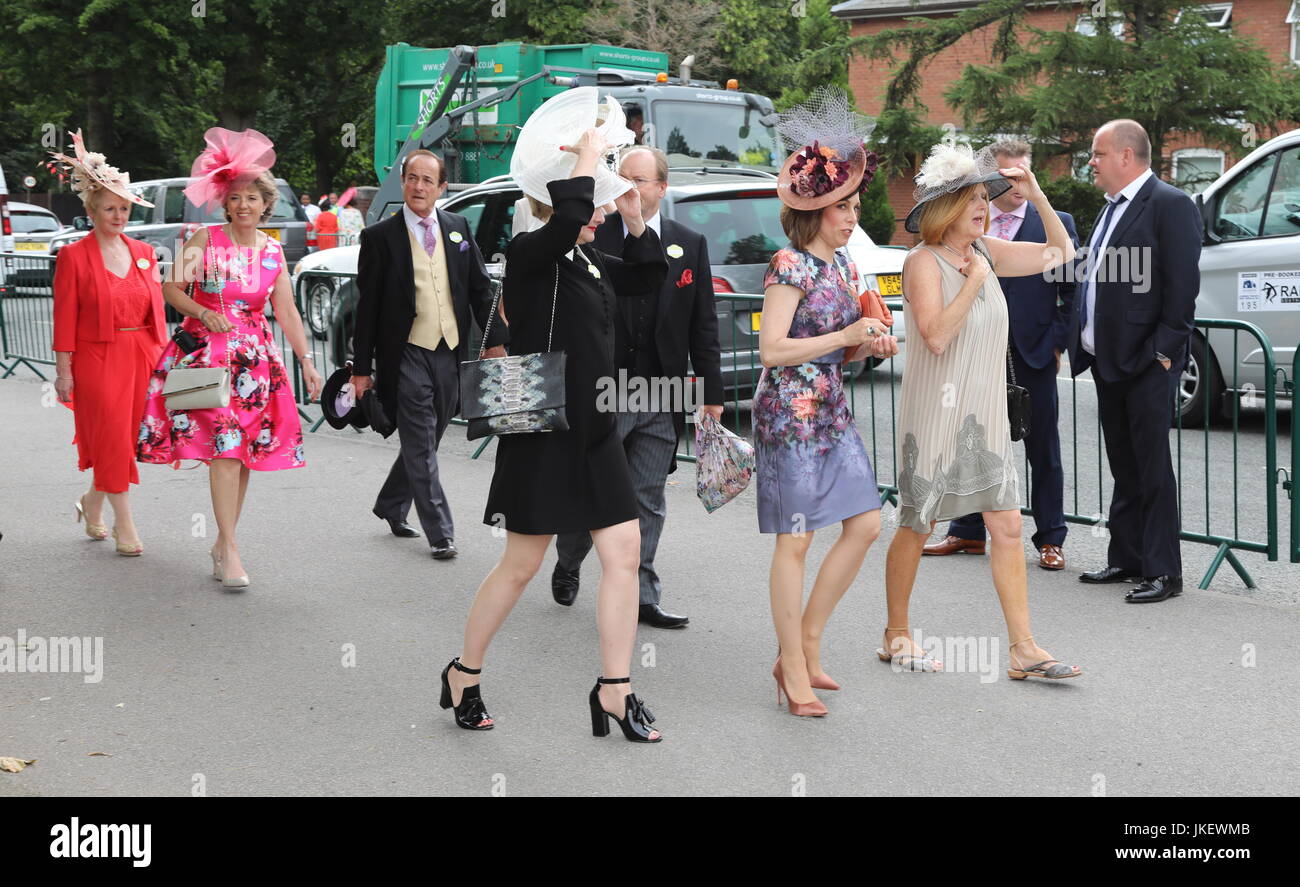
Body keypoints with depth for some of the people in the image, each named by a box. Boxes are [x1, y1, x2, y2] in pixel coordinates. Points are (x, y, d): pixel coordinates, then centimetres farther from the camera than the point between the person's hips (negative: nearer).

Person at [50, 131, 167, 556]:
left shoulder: (144, 253, 8)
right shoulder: (74, 255, -5)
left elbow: (156, 310, 11)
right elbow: (65, 317, -6)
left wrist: (161, 357, 6)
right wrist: (63, 370, -8)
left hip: (139, 357, 5)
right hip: (96, 358, -5)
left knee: (125, 438, 10)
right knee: (113, 438, -5)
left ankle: (92, 502, 32)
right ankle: (124, 526, 1)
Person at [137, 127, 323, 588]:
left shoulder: (272, 251, 9)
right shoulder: (204, 240, -1)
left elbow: (287, 312, 9)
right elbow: (171, 289, 1)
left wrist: (307, 361, 3)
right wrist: (204, 313, -14)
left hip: (255, 359, 4)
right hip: (208, 353, -4)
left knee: (244, 452, 4)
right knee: (224, 447, -14)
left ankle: (222, 541, 16)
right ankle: (230, 549, -15)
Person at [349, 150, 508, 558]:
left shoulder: (458, 228, 8)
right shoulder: (380, 237, -4)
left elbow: (480, 289, 13)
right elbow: (367, 306, -2)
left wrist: (495, 340, 4)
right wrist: (362, 367, -3)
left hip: (451, 355, 4)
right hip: (408, 357, -4)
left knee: (424, 442, 15)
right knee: (421, 448, -2)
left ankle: (391, 506, 35)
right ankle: (440, 533, 4)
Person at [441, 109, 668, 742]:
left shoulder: (591, 261, 13)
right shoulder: (528, 254, -12)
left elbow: (647, 280, 24)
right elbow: (566, 219, -32)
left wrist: (636, 221, 11)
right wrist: (587, 157, -19)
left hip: (594, 431, 8)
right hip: (541, 433, -8)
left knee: (624, 552, 1)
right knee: (520, 566, 2)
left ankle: (614, 690, 9)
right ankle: (463, 674, 23)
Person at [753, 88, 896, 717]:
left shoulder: (840, 265, 12)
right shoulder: (790, 266, -13)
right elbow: (771, 349, -19)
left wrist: (868, 346, 1)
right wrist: (846, 337, -17)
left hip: (831, 411, 9)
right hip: (789, 413, -9)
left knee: (865, 524, 7)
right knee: (795, 541, -4)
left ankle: (806, 643, 17)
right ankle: (794, 670, 5)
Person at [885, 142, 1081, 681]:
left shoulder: (986, 252, 8)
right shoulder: (924, 262, -12)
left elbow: (1061, 252, 17)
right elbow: (936, 335, -25)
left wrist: (1037, 197, 5)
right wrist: (975, 278, -18)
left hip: (985, 415, 6)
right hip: (935, 415, -6)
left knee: (1007, 526, 1)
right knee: (916, 527, 6)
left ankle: (1023, 650, 3)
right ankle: (896, 636, 22)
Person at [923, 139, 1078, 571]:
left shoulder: (1057, 224, 0)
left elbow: (1072, 291, 1)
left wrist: (1058, 343, -6)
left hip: (1034, 355, -3)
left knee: (1043, 449, 4)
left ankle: (1050, 539, 12)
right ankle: (968, 531, 23)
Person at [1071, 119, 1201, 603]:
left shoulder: (1170, 205, -10)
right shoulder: (1111, 208, 17)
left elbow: (1182, 285, -15)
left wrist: (1165, 350, -18)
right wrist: (1082, 342, 14)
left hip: (1146, 362, -9)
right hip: (1108, 361, 9)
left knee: (1153, 468, -4)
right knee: (1124, 469, 15)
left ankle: (1162, 571, 3)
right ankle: (1127, 559, 23)